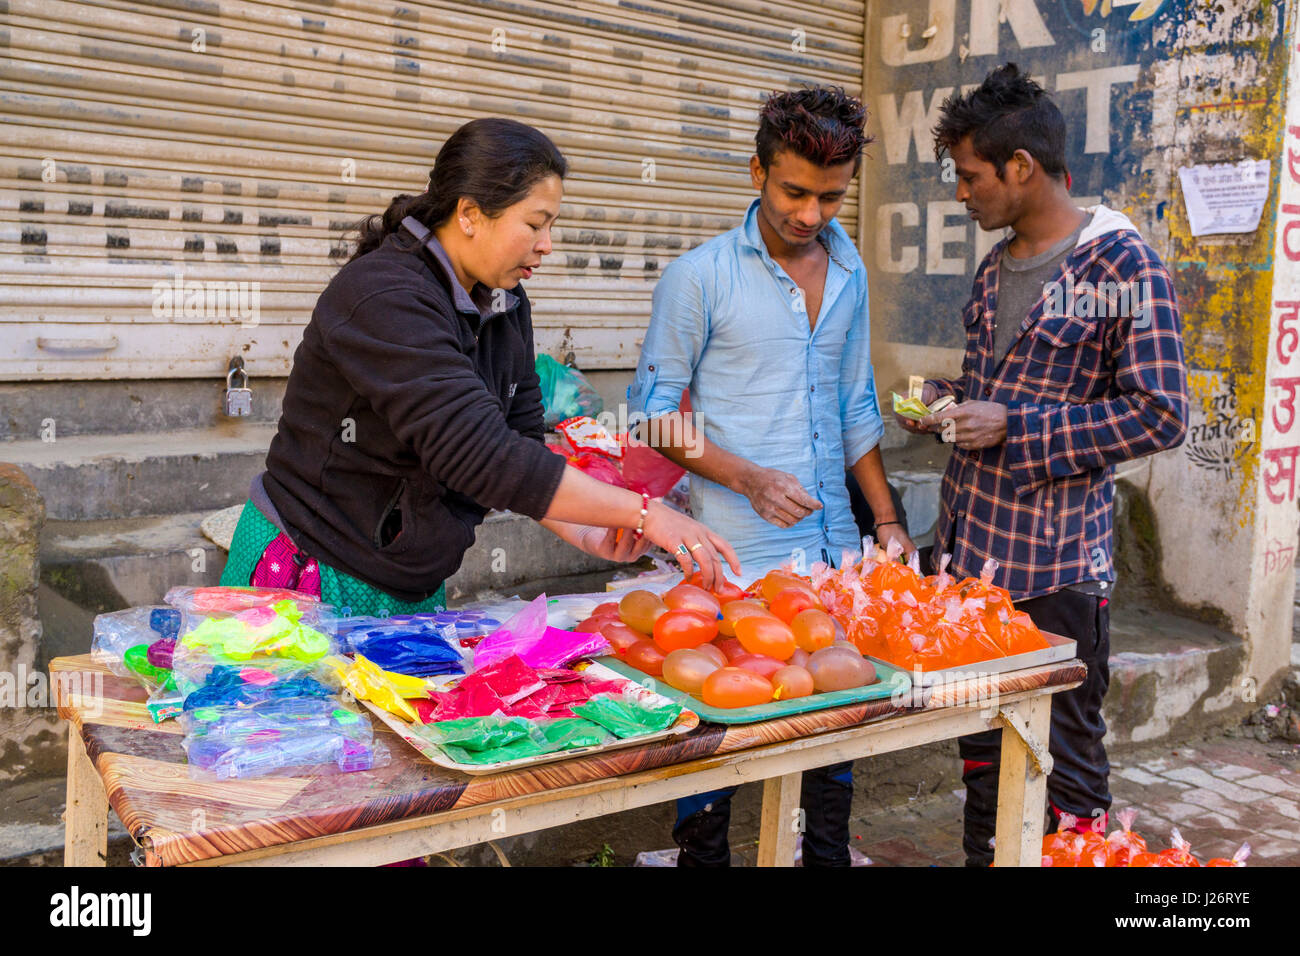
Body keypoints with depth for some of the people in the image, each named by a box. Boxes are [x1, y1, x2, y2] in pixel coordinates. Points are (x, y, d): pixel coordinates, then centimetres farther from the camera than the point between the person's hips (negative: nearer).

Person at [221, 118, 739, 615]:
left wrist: (582, 532, -14)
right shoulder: (382, 300, -26)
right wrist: (642, 511, -33)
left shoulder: (506, 305, 2)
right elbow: (476, 455, -34)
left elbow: (518, 439, 3)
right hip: (317, 576, -7)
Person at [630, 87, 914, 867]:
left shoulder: (849, 272, 11)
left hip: (833, 543, 5)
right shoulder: (700, 276, -6)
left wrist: (887, 518, 12)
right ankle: (703, 855, 23)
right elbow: (656, 410, -5)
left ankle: (829, 854, 31)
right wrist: (751, 479, -17)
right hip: (738, 554, -5)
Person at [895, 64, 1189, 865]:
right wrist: (950, 399, 4)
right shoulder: (998, 265, 12)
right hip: (968, 548, 7)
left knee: (1066, 754, 6)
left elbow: (1161, 415, -15)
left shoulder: (1124, 266, -11)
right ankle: (983, 857, 34)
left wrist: (1014, 427, -18)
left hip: (1054, 562, -7)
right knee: (981, 746, 18)